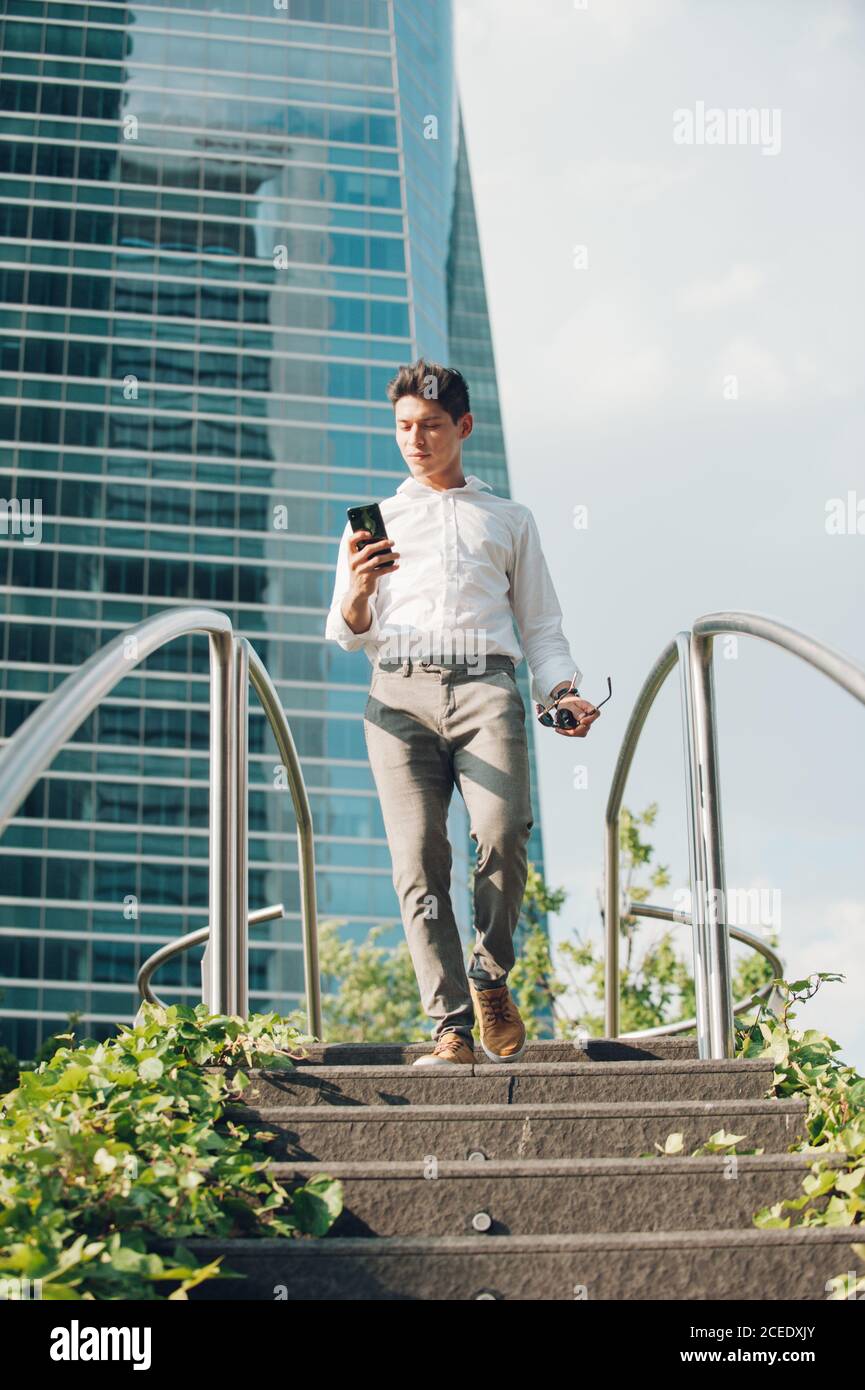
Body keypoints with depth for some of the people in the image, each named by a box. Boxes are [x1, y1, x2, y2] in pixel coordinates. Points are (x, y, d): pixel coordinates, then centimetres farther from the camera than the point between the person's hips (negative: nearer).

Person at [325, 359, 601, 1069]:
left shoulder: (510, 520, 26)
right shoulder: (375, 523, 27)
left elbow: (541, 627, 22)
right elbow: (350, 635, 19)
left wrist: (564, 692, 2)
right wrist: (358, 588, -4)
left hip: (485, 685, -1)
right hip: (400, 693, 1)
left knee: (504, 831, -24)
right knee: (419, 857, -14)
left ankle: (491, 976, -1)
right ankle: (452, 1027, -13)